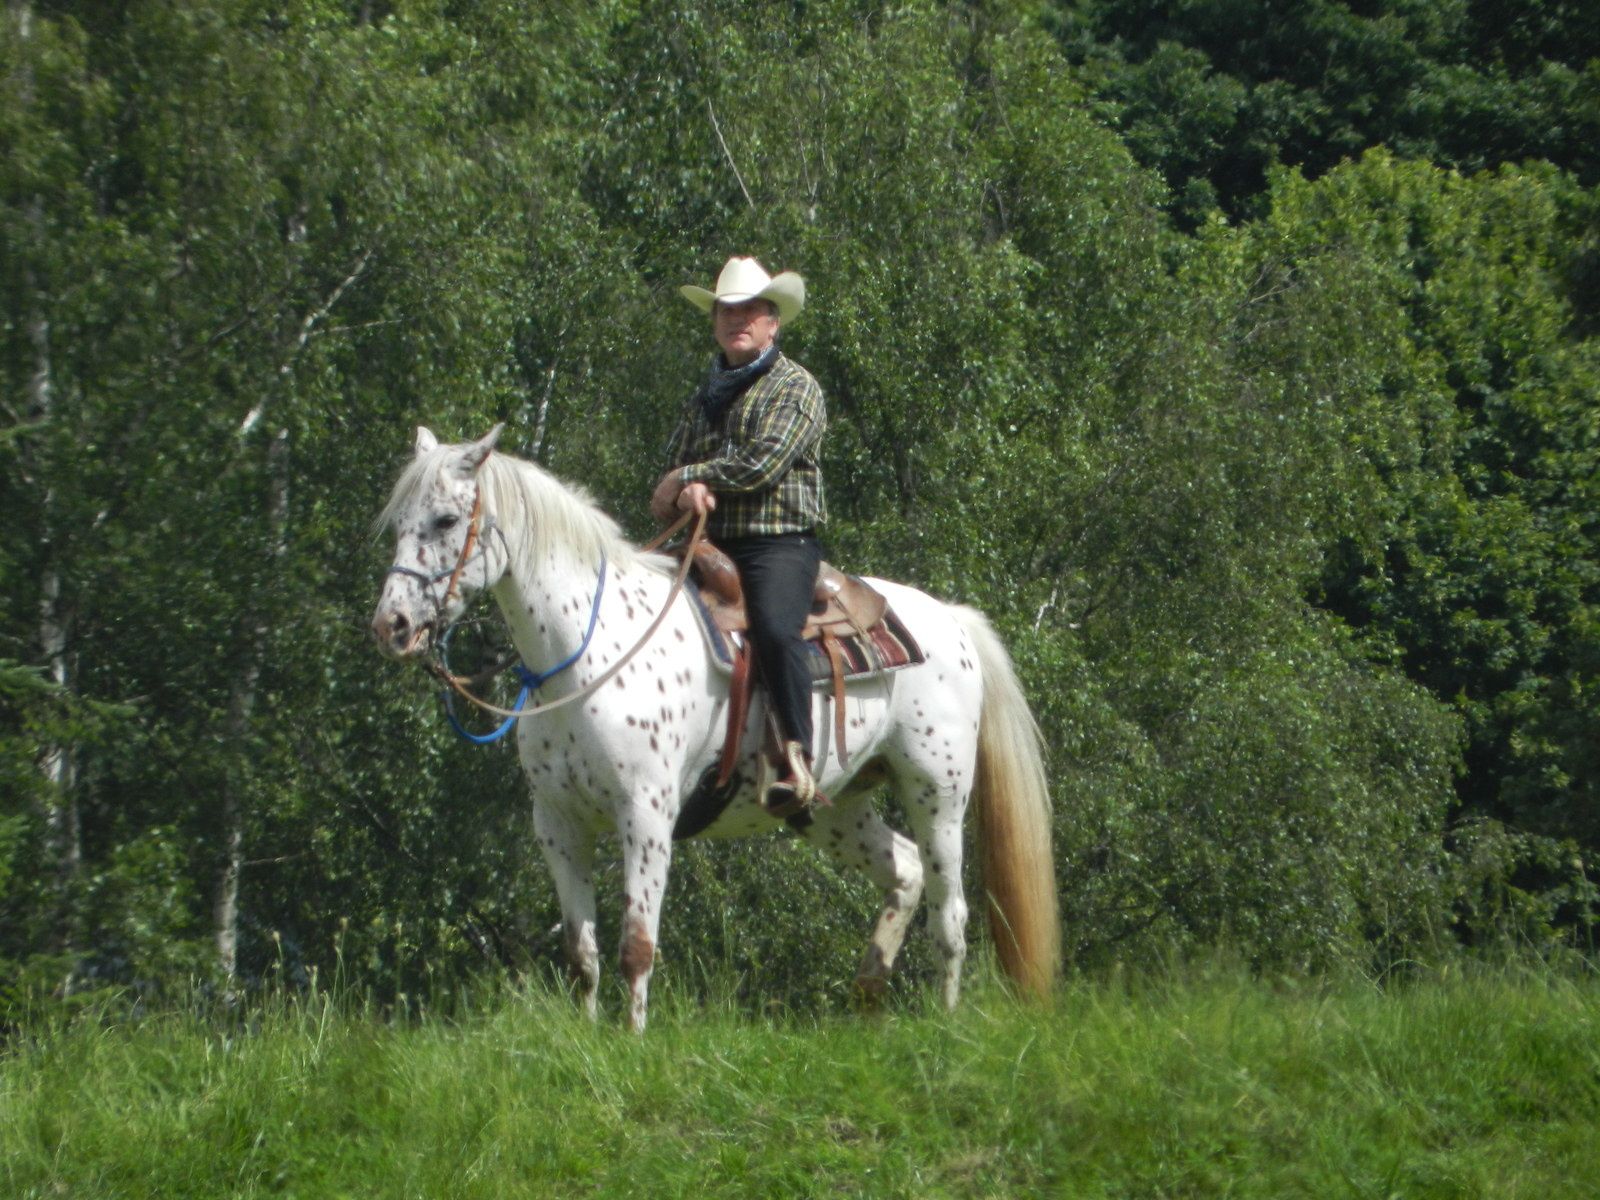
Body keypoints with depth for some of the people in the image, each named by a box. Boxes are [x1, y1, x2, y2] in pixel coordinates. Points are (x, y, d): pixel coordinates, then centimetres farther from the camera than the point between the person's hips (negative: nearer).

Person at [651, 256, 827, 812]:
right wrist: (687, 492, -11)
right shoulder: (705, 398, 22)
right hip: (711, 543, 7)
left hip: (780, 541, -7)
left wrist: (687, 478, -3)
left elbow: (763, 463, -12)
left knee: (774, 630, -33)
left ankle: (797, 760, -32)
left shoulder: (794, 386, 1)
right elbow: (674, 466, 15)